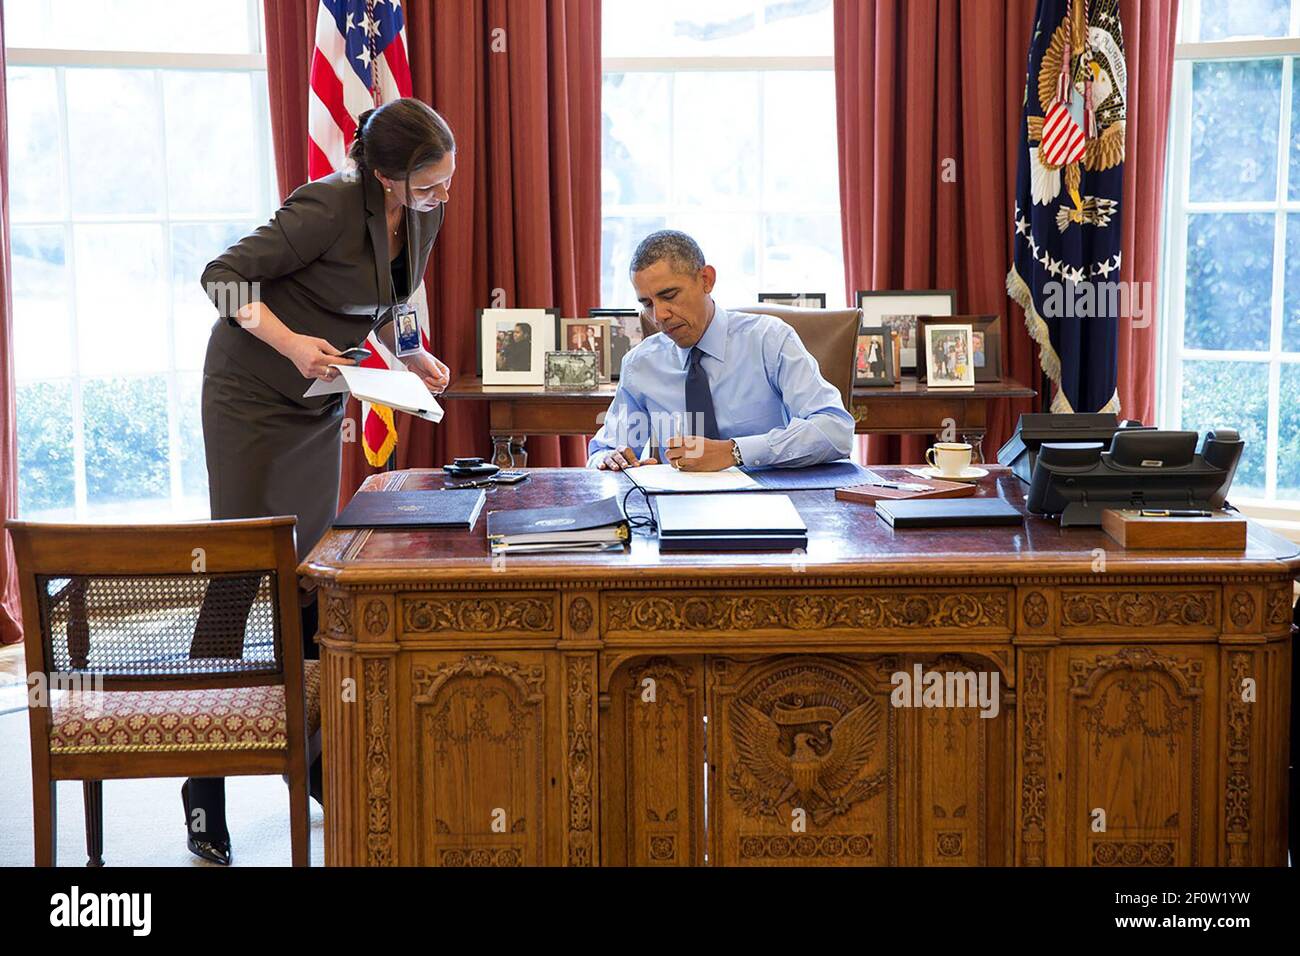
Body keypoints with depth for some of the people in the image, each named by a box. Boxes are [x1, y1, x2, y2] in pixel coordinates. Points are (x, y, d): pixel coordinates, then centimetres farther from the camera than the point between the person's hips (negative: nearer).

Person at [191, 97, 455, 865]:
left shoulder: (425, 214, -1)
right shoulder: (330, 208, -24)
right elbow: (224, 275, -19)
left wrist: (411, 355, -2)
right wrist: (291, 343, -29)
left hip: (321, 406, 7)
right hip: (252, 395, -7)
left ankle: (312, 759, 18)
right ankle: (204, 784, -1)